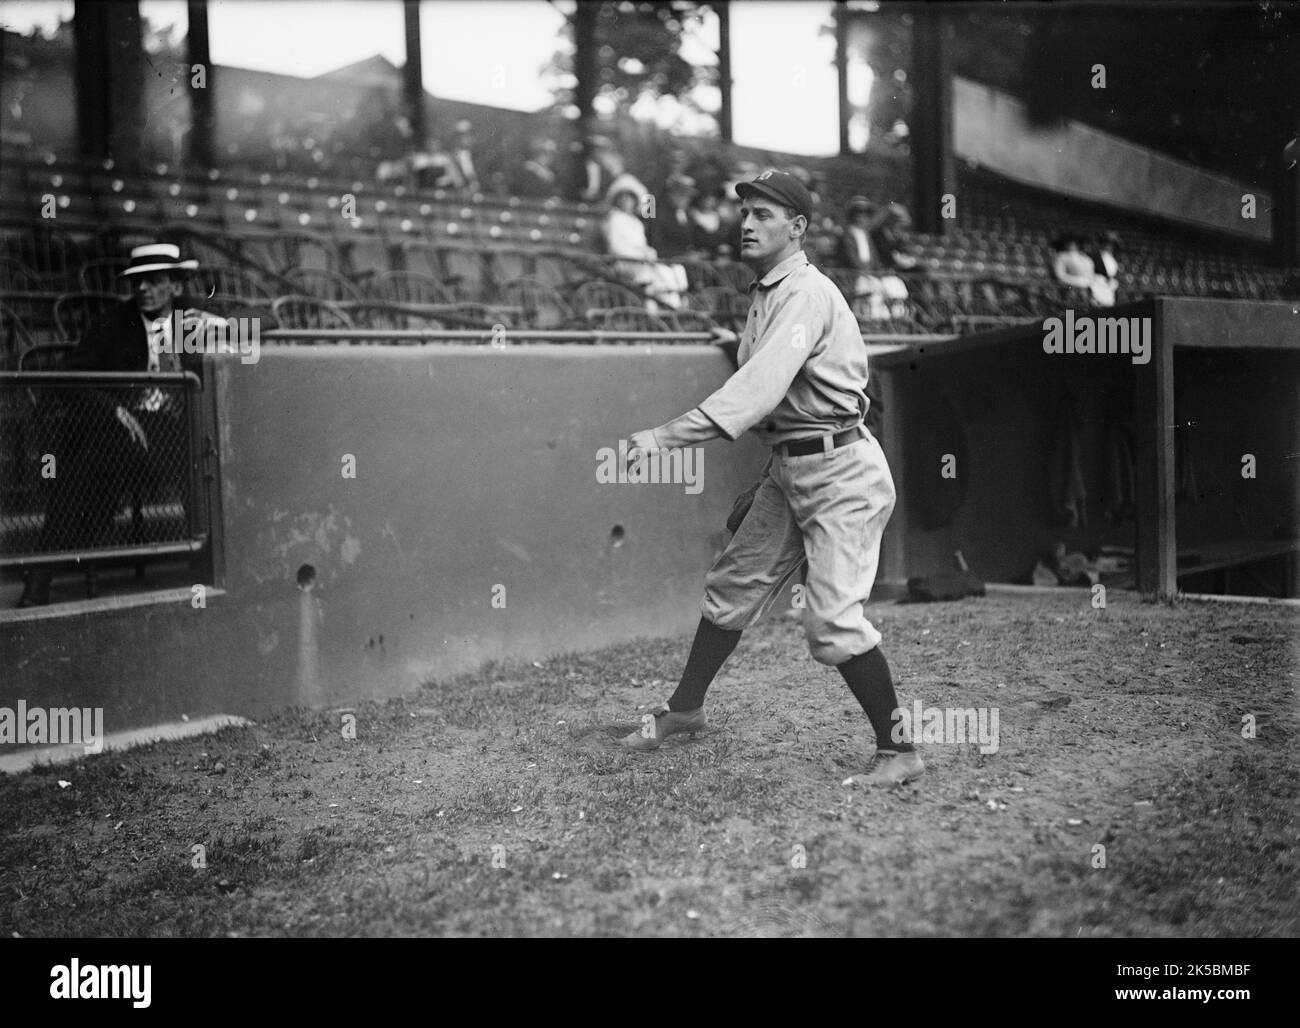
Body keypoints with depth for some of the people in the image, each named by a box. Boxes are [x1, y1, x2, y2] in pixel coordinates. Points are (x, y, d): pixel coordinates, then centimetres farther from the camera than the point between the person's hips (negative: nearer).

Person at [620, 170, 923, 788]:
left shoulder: (807, 294, -18)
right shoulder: (766, 296, 12)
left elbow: (763, 383, -33)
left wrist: (669, 435, -42)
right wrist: (760, 487, 15)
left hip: (840, 470, -9)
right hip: (787, 465, 9)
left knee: (833, 623, -15)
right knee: (731, 586, 16)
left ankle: (898, 752, -2)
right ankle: (684, 709, 33)